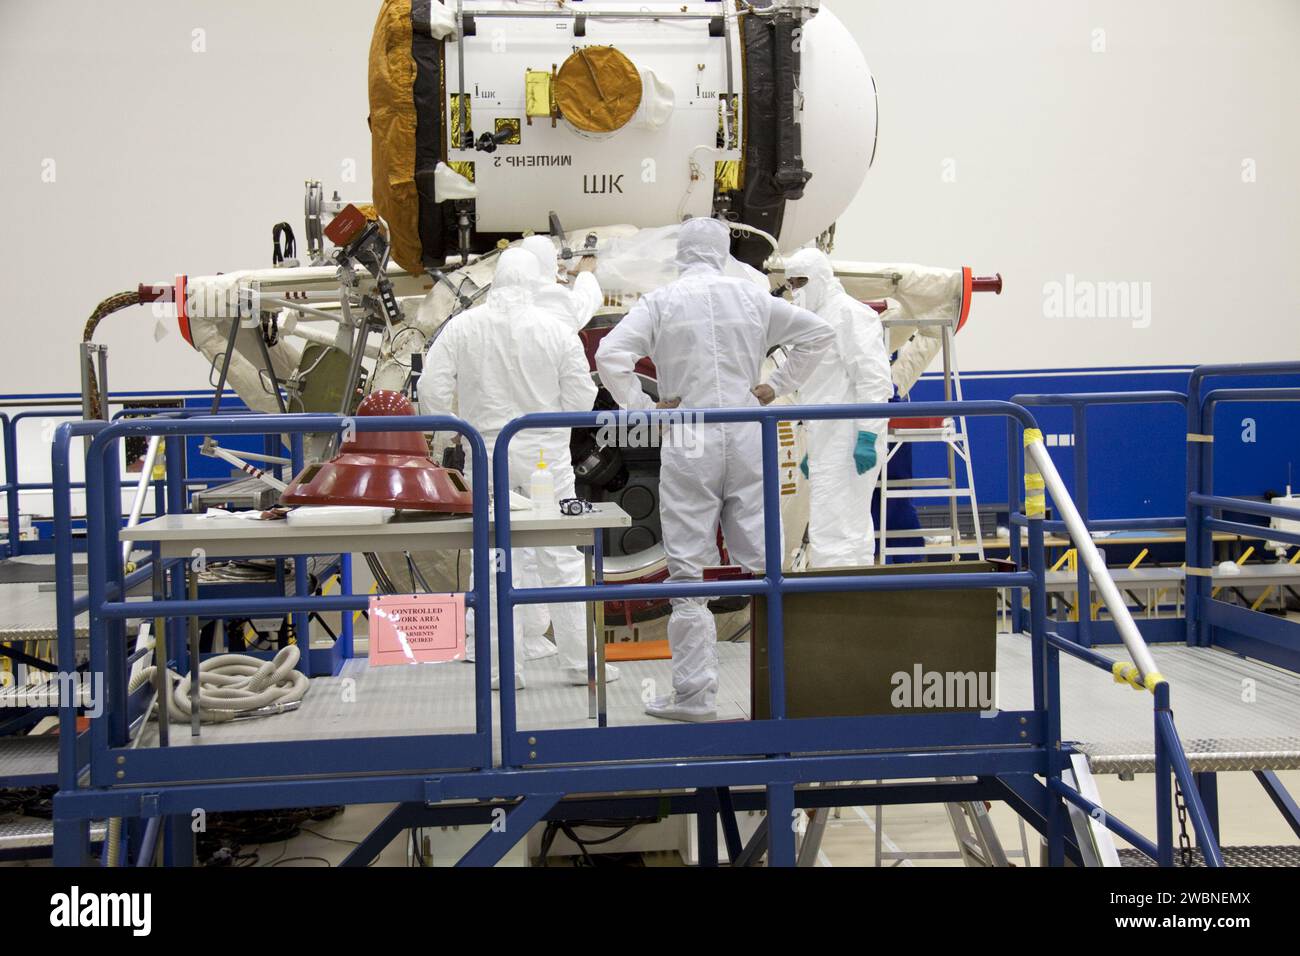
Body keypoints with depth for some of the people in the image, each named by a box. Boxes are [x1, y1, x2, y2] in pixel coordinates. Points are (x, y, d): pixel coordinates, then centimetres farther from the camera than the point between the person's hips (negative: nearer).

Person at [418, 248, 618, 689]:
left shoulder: (462, 327, -3)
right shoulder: (557, 331, -5)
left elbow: (432, 388, -5)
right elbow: (580, 398, -3)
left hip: (486, 453, 1)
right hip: (546, 453, 0)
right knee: (562, 559, 6)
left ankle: (504, 667, 11)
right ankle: (580, 661, 10)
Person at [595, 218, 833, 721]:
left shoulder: (660, 301, -1)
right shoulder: (754, 298, 8)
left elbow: (611, 355, -12)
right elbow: (818, 332, 16)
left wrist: (642, 410, -4)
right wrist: (776, 386, 15)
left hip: (688, 444, -3)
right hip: (747, 440, 3)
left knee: (688, 572, 2)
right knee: (764, 561, 8)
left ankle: (695, 693, 4)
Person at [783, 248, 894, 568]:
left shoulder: (849, 313, -8)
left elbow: (874, 379, -16)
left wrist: (867, 437, -22)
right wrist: (812, 450, 23)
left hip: (849, 445, -10)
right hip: (830, 446, 10)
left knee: (831, 534, -14)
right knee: (851, 531, 13)